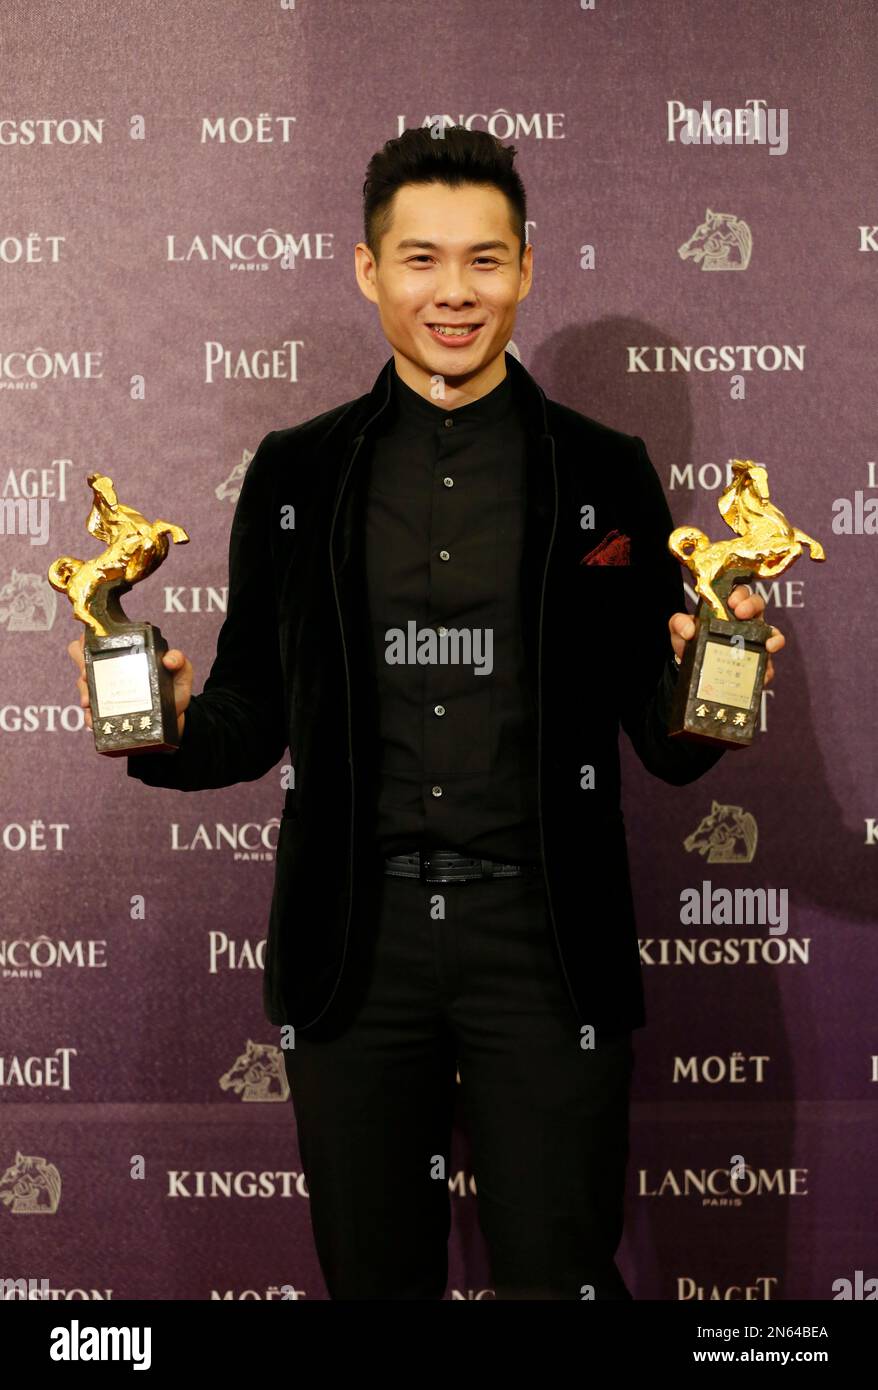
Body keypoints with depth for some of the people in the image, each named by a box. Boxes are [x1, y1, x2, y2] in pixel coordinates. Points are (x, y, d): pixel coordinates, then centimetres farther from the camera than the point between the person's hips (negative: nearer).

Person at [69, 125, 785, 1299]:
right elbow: (255, 711, 9)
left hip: (542, 937, -1)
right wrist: (173, 726, -11)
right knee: (373, 1275, 14)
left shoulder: (606, 475, 3)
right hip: (356, 938, 2)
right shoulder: (296, 475, 7)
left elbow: (666, 744, 5)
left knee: (559, 1274, 6)